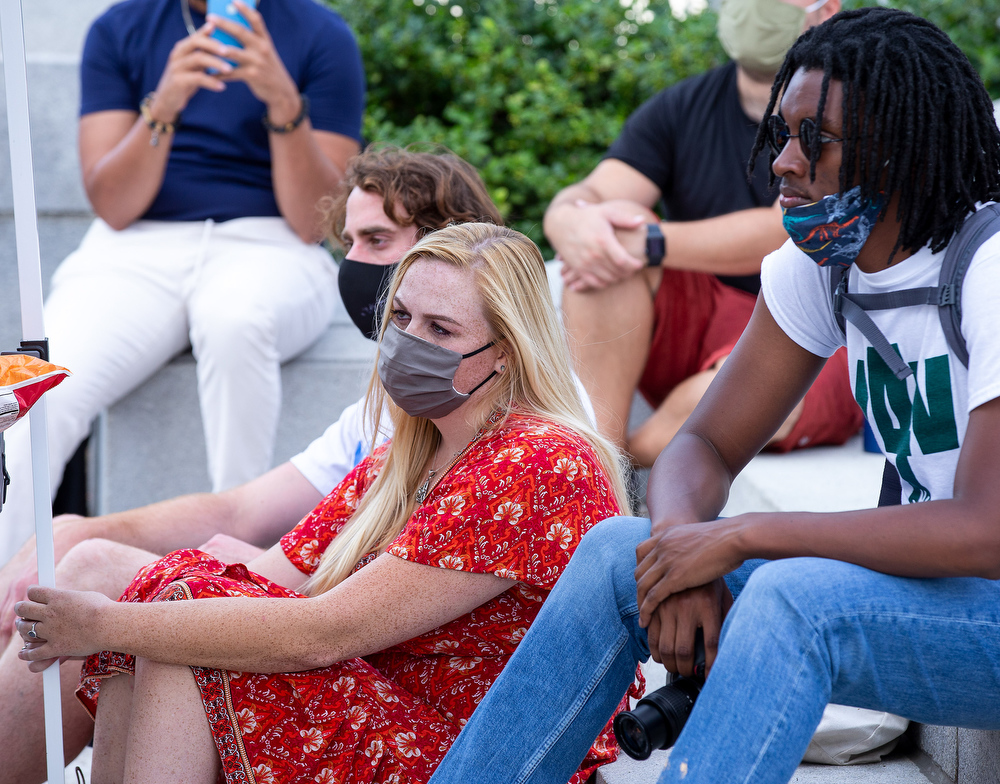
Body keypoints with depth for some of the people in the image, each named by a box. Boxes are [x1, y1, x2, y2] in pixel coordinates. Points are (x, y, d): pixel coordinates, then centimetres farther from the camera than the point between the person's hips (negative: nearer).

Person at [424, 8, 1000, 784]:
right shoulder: (817, 263, 2)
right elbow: (707, 447, 4)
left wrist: (742, 535, -25)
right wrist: (685, 551, -19)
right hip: (924, 580, 7)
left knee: (794, 598, -35)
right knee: (621, 553, -9)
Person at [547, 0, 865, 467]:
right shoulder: (681, 108, 9)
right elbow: (586, 197, -2)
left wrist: (651, 242, -26)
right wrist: (573, 222, -28)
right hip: (700, 319, 5)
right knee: (600, 247, -20)